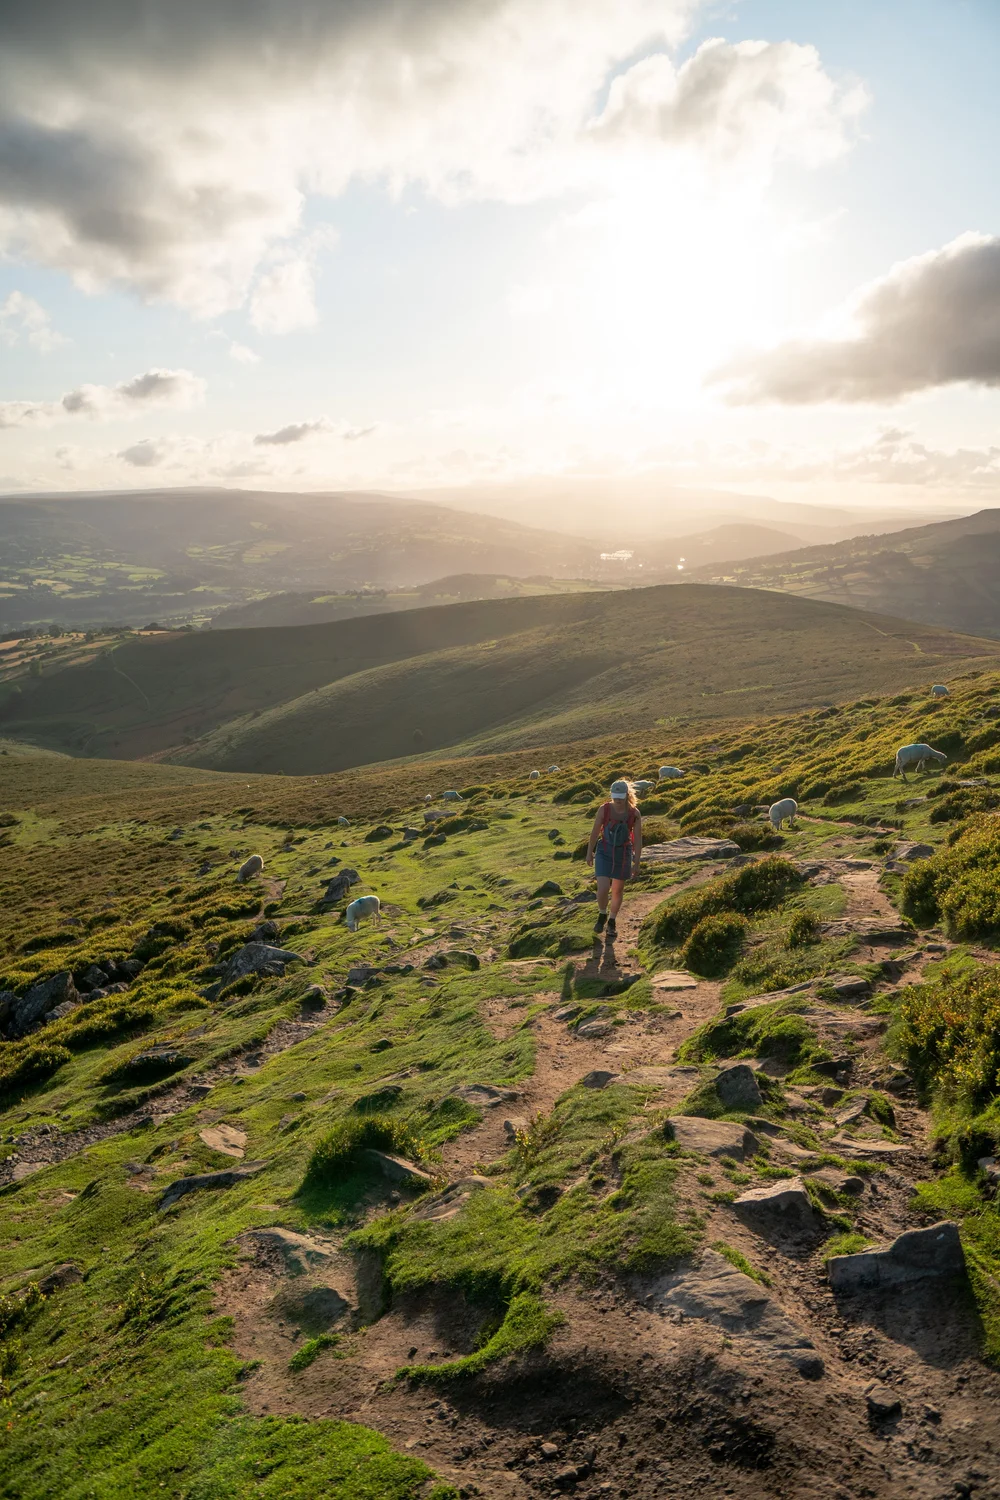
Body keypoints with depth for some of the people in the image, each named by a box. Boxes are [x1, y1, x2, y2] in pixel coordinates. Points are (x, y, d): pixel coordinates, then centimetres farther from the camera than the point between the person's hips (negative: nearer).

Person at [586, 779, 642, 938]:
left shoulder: (635, 813, -14)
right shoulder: (604, 809, -15)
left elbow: (638, 840, -9)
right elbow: (595, 831, -3)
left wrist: (636, 863, -7)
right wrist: (589, 852, 5)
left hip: (623, 854, 1)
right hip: (604, 853, -1)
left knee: (617, 891, 13)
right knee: (603, 890, -12)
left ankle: (612, 921, 37)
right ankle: (602, 915, 21)